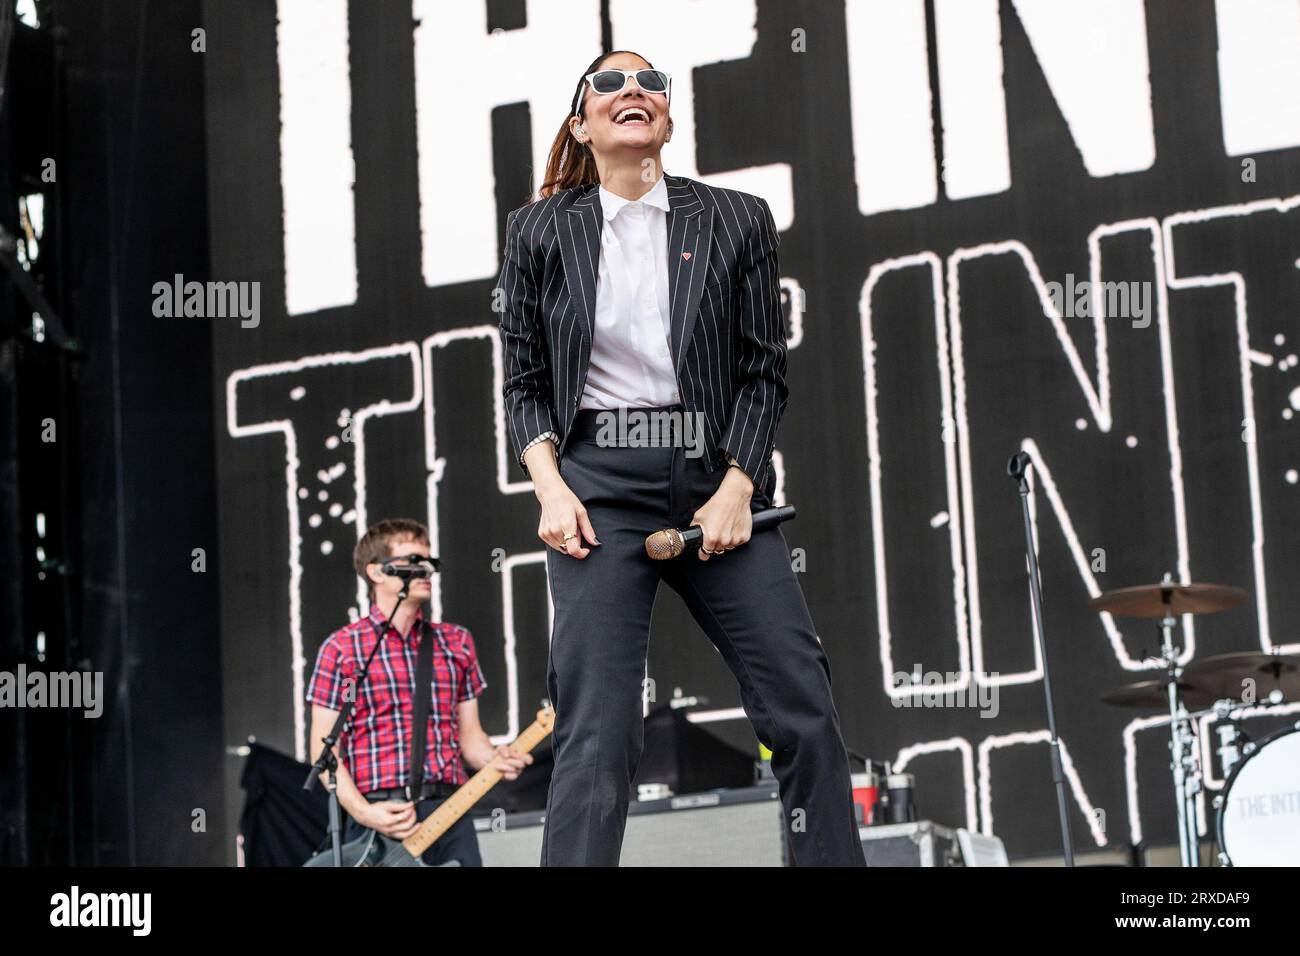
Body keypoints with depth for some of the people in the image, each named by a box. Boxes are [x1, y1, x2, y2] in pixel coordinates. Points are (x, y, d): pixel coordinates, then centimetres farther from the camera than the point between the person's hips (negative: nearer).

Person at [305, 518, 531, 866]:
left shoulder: (456, 642, 16)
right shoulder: (341, 648, 3)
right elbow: (324, 748, 0)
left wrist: (495, 759, -5)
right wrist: (362, 812, -14)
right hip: (379, 816, -4)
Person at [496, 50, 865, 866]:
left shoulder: (737, 222, 7)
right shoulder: (541, 233, 7)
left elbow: (765, 370, 4)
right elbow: (526, 383, 9)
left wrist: (736, 490, -7)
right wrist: (549, 487, -7)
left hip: (716, 480, 1)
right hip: (599, 484, -1)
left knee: (802, 704, -1)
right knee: (599, 728, -7)